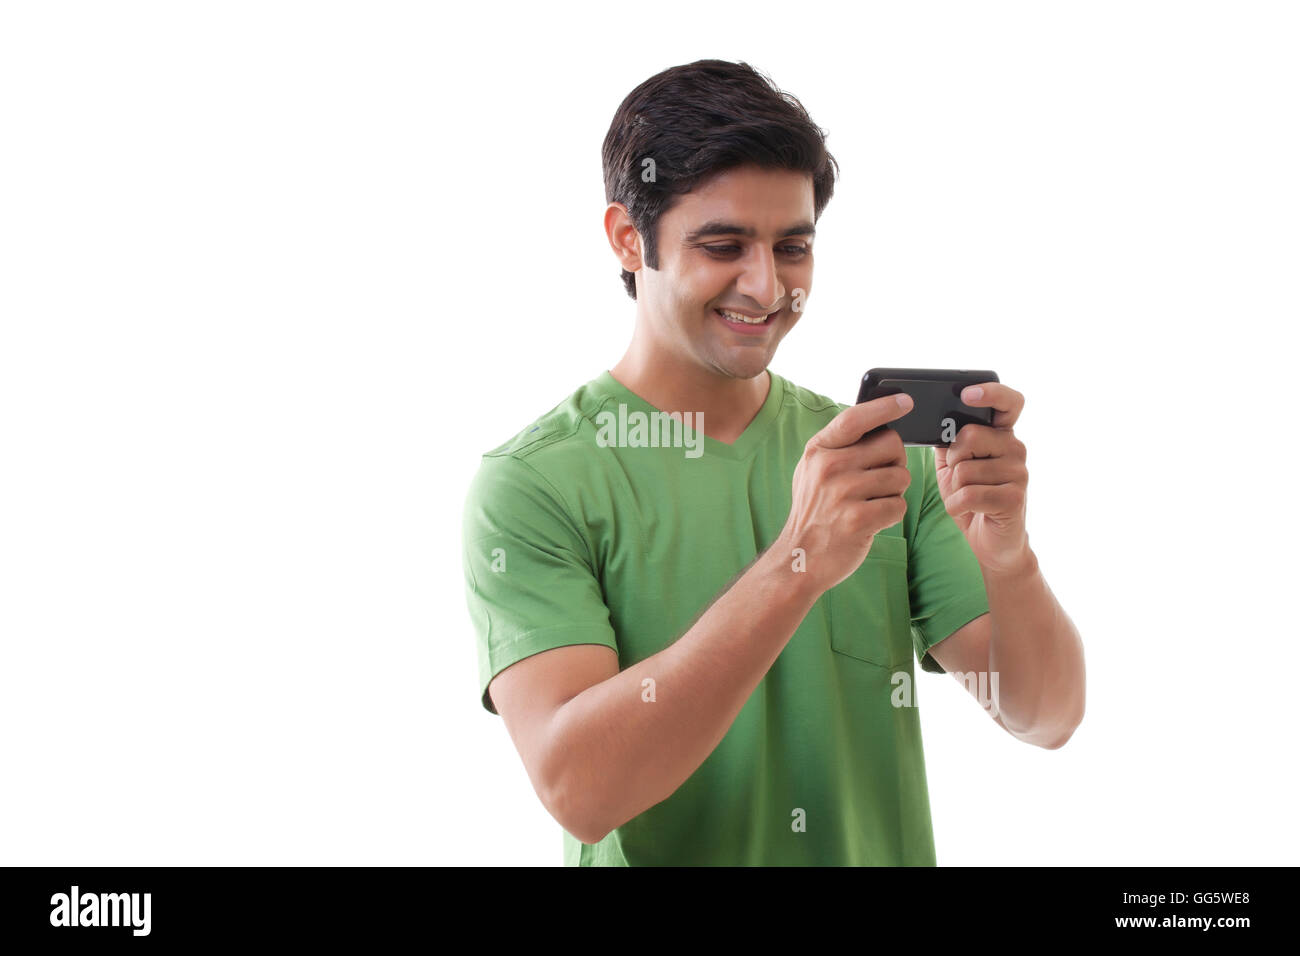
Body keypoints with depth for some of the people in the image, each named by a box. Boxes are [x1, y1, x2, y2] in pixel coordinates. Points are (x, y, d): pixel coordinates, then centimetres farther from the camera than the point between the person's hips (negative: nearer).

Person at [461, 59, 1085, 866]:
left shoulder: (883, 458, 2)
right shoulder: (533, 486, -9)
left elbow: (1048, 718, -2)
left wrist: (1005, 554, -20)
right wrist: (797, 564, -27)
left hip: (882, 848, 2)